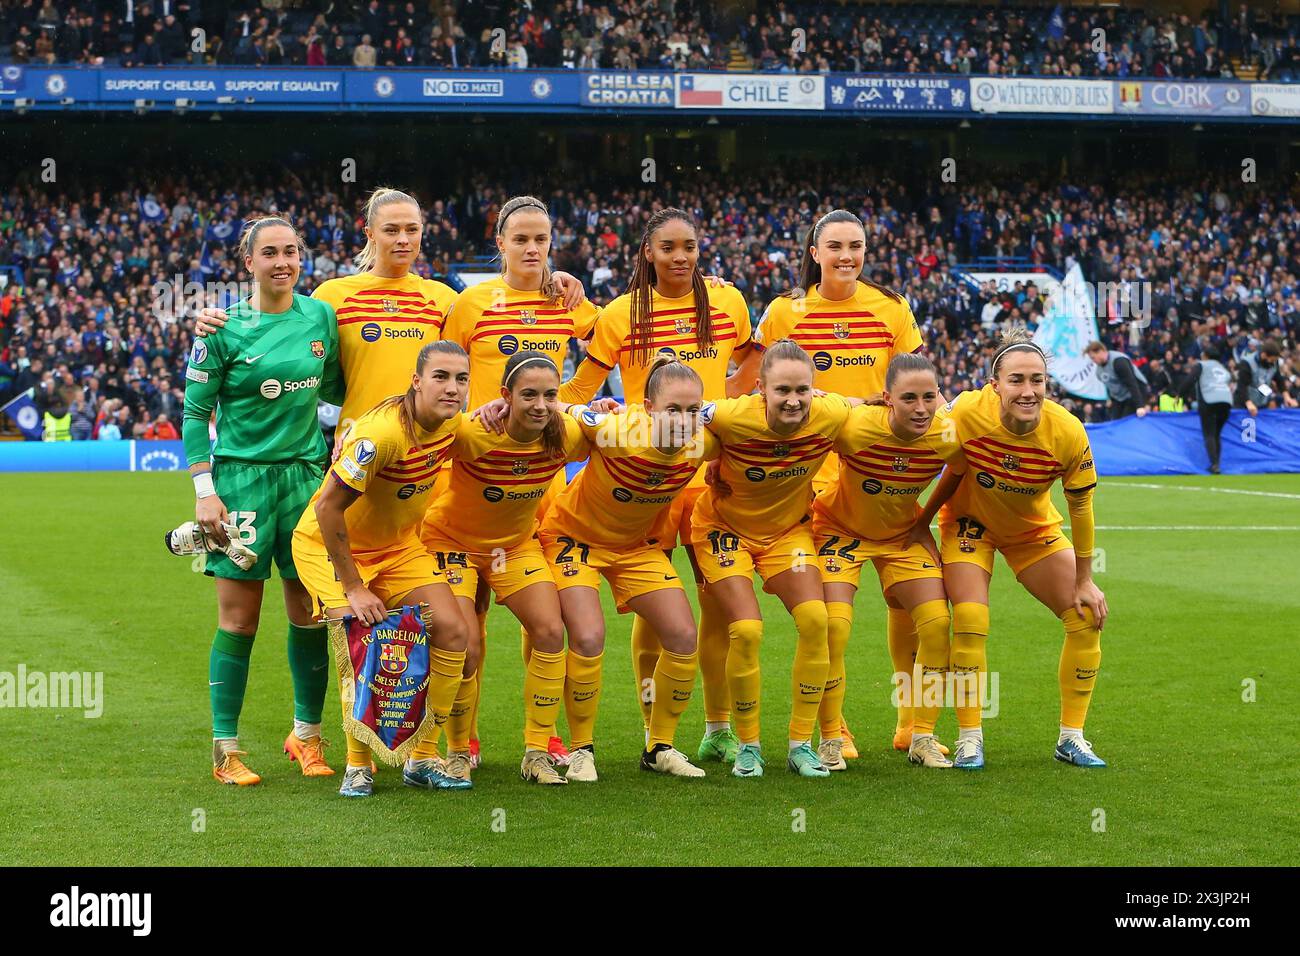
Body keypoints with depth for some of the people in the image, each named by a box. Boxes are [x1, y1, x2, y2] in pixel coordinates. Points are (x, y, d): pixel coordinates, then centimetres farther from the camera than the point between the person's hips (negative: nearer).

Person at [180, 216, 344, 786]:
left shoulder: (320, 316, 5)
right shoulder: (225, 329, -5)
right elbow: (195, 413, -3)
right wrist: (204, 492, -9)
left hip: (306, 473, 3)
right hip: (242, 477, -3)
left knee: (310, 612, 6)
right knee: (239, 617, -2)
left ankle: (307, 734, 21)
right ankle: (226, 749, 6)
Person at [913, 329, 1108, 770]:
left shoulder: (1068, 433, -29)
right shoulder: (966, 412, -32)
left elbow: (1081, 508, -15)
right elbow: (955, 469, -11)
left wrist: (1084, 581, -9)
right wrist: (923, 521, -6)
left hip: (1035, 530, 2)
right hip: (971, 522, -2)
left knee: (1088, 617, -5)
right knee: (970, 623, -19)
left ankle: (1071, 737, 9)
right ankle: (969, 738, -4)